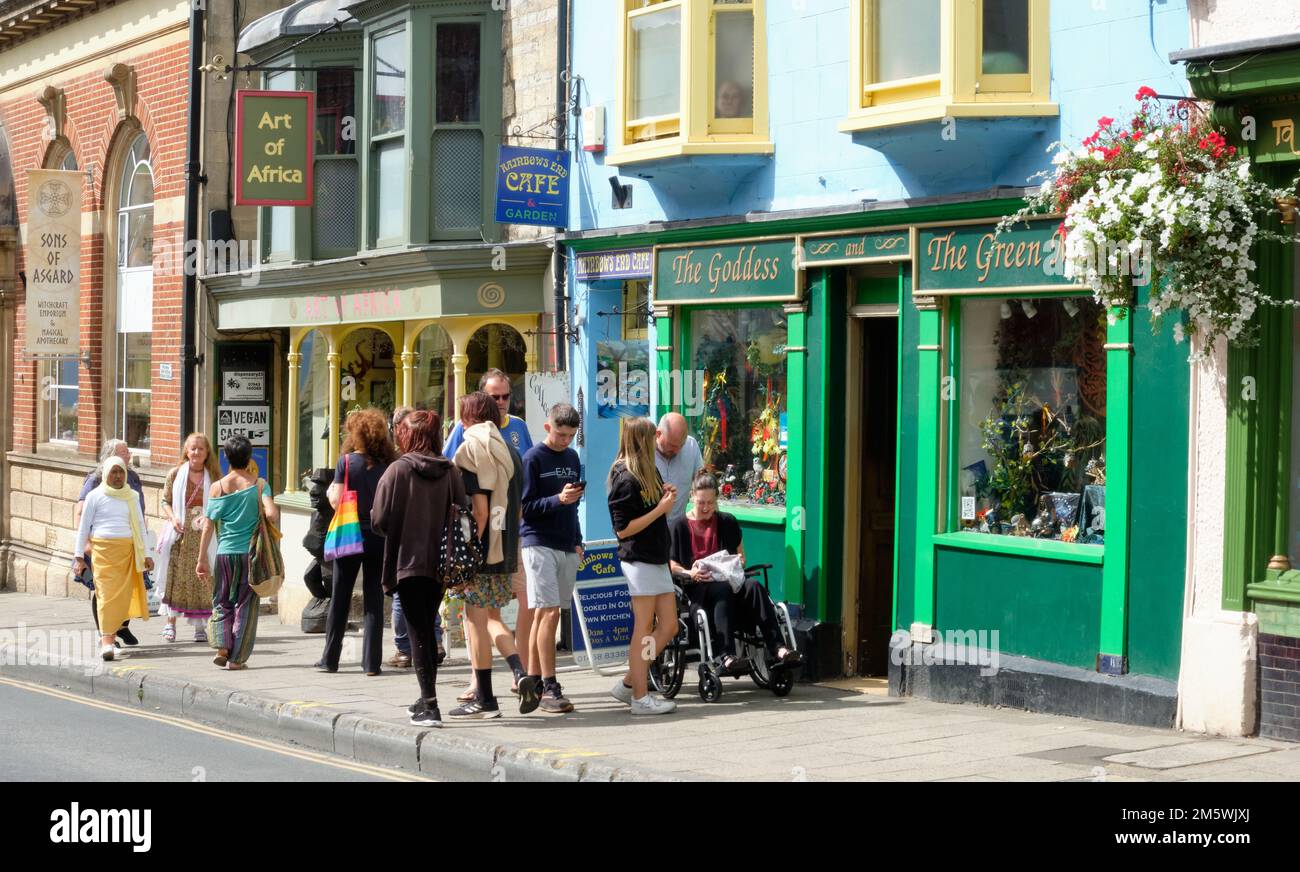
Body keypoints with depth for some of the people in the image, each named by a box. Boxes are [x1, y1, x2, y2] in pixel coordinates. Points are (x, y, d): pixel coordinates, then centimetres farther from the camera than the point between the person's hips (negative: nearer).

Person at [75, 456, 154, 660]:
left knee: (123, 594, -1)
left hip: (128, 551, 3)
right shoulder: (95, 496, 5)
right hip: (103, 550, -3)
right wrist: (79, 556, 2)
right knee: (106, 593, -11)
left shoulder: (131, 497, 15)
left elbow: (140, 526, 18)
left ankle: (107, 634, 12)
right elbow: (83, 526, 6)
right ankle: (106, 640, -15)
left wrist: (146, 554, 12)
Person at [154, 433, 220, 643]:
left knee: (202, 579, -1)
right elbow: (165, 501, 7)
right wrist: (173, 518, -11)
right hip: (180, 534, 0)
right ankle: (170, 624, 8)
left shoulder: (213, 476, 5)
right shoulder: (176, 474, 3)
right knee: (175, 577, -2)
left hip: (203, 537, 0)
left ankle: (200, 626, 9)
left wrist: (210, 517, -13)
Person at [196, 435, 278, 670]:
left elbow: (209, 526, 2)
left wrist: (202, 559, 8)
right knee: (245, 604, 8)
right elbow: (271, 514, -17)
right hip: (250, 552, -1)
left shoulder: (218, 487, 0)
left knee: (222, 602, 16)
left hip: (225, 553, 1)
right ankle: (236, 658, 8)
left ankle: (222, 647, -2)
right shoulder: (259, 484, -4)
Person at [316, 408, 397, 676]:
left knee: (340, 598, 8)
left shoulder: (347, 461, -7)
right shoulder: (389, 463, -1)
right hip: (380, 536, 2)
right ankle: (371, 661, 2)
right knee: (374, 598, 5)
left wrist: (330, 492, 11)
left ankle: (330, 659, 14)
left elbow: (337, 501, -9)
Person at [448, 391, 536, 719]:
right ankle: (521, 674, 0)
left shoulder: (469, 450, -9)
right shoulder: (509, 452, 12)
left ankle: (484, 700, 4)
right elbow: (516, 508, 13)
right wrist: (513, 550, 18)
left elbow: (480, 510, -16)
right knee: (492, 618, 18)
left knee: (476, 620, 1)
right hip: (506, 551, 7)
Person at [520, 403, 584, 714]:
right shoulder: (534, 458, -5)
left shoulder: (572, 458, 15)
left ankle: (534, 681, 14)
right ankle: (549, 688, -13)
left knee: (543, 613, 10)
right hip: (539, 544, -6)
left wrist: (577, 541, 18)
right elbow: (526, 507, -9)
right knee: (549, 613, -13)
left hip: (567, 548, 6)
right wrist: (557, 499, -22)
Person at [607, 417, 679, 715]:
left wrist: (664, 498, 2)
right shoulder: (626, 479, -14)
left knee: (669, 626, 9)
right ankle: (639, 697, 2)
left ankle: (628, 684, 16)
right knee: (644, 629, -4)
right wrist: (660, 509, -16)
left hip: (657, 559, 9)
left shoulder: (648, 473, 14)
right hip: (639, 559, -9)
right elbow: (623, 529, -16)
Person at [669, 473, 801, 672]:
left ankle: (778, 648, -41)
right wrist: (690, 573, -15)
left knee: (753, 586, -30)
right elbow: (673, 565, 5)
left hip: (726, 579, 3)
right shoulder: (681, 526, 6)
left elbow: (740, 556, 19)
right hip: (697, 588, -3)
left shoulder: (728, 522, 15)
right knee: (723, 590, -38)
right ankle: (727, 656, -50)